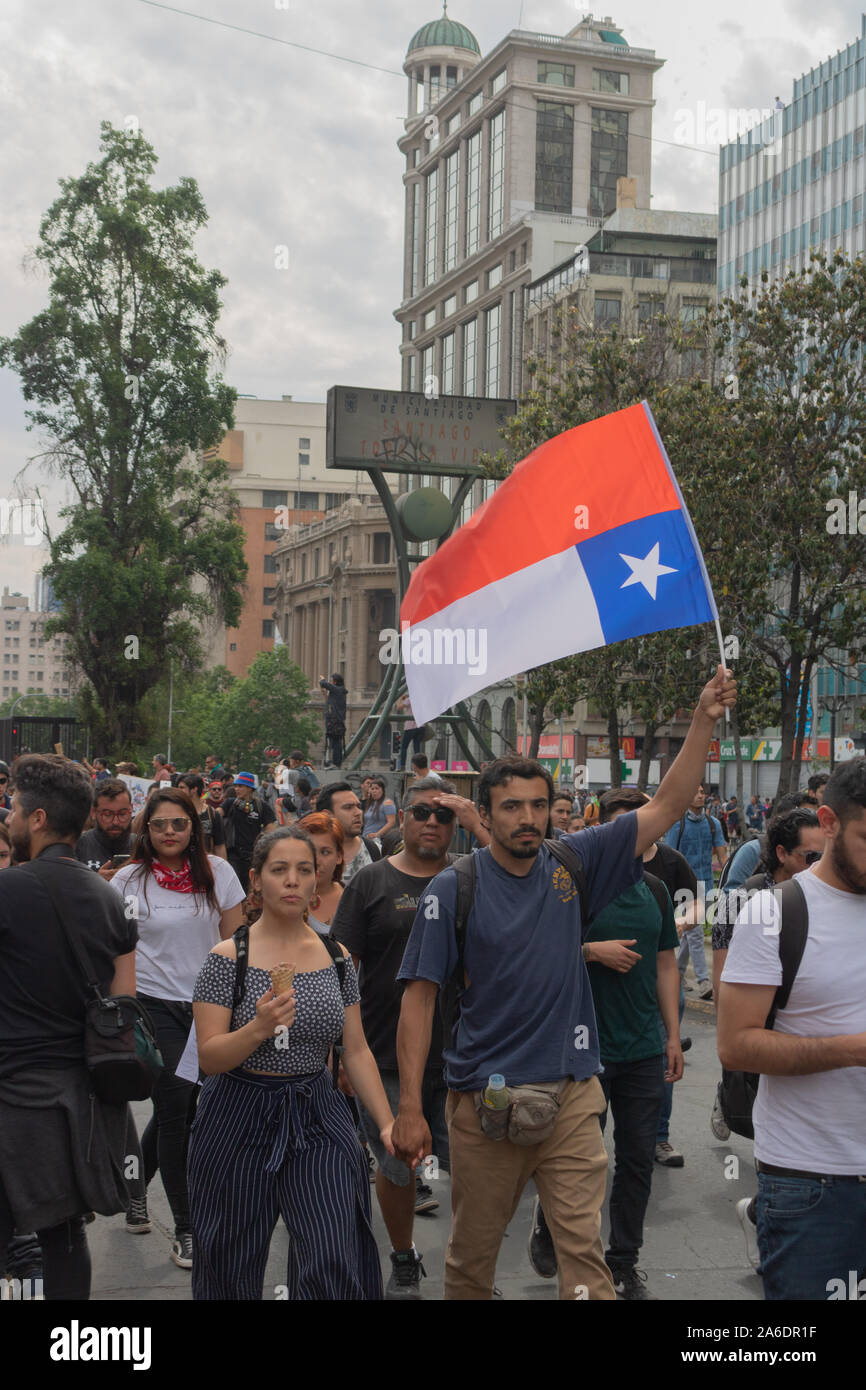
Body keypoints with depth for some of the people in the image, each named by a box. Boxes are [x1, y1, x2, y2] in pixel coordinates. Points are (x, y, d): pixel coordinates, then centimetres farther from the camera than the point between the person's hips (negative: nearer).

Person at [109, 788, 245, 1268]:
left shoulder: (217, 872, 1)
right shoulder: (129, 880, -3)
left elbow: (234, 940, 6)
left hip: (207, 1004, 3)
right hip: (153, 1006, -3)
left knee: (179, 1111, 12)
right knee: (176, 1110, -5)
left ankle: (134, 1186, 40)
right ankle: (185, 1229, 8)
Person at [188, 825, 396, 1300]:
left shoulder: (336, 957, 5)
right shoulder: (228, 958, -7)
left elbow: (356, 1050, 8)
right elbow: (208, 1058, -10)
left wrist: (387, 1122, 0)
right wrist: (259, 1028, -28)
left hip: (317, 1118, 2)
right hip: (240, 1120, -2)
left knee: (337, 1265, -7)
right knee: (231, 1264, 10)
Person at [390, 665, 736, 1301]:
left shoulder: (572, 864, 2)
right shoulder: (455, 887, -6)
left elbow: (666, 807, 2)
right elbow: (420, 997, -7)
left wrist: (705, 720, -8)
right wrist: (410, 1108, -12)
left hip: (571, 1095, 2)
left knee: (584, 1250, -1)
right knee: (472, 1257, 13)